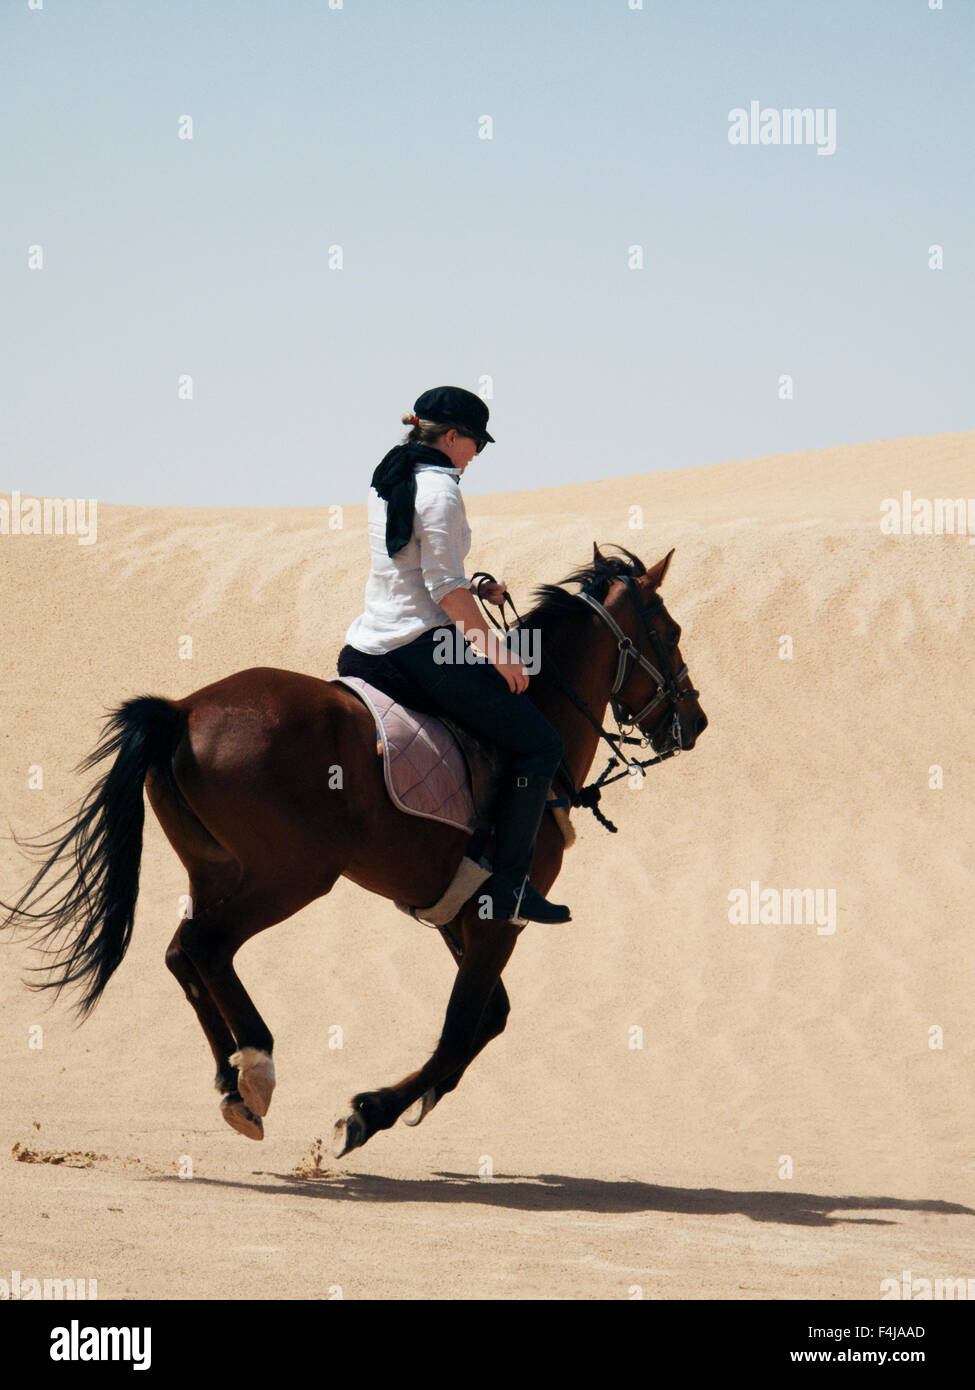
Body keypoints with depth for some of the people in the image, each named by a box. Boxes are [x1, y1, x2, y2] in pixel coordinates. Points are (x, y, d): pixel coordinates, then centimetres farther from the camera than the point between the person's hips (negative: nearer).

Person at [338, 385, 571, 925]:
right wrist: (497, 652, -13)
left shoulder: (385, 485, 15)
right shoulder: (440, 489, -12)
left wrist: (474, 592, 20)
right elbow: (445, 589, -17)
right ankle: (507, 888, -10)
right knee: (538, 744, -5)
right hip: (423, 648, -9)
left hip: (366, 651, 9)